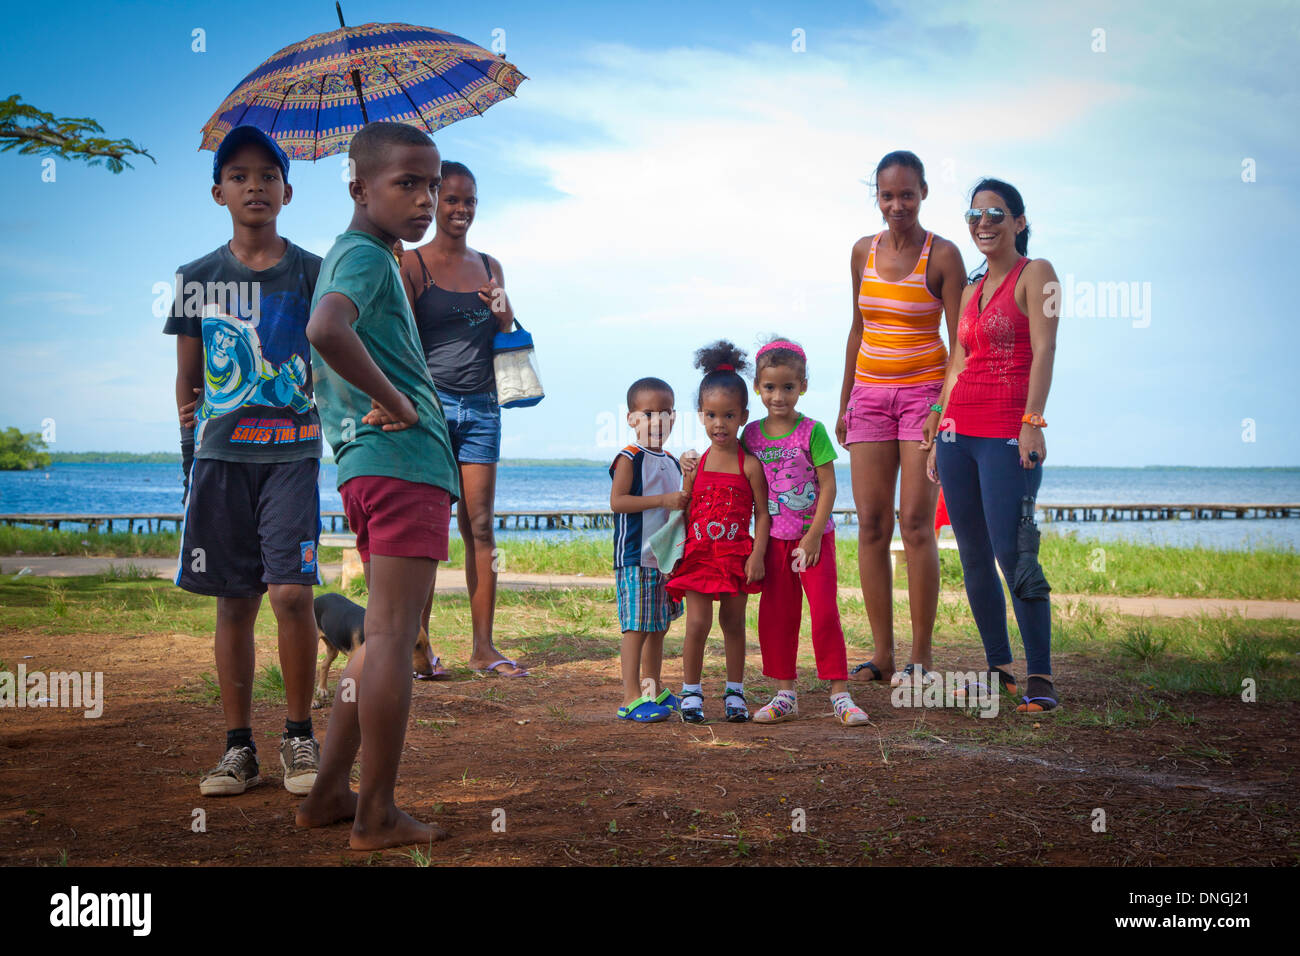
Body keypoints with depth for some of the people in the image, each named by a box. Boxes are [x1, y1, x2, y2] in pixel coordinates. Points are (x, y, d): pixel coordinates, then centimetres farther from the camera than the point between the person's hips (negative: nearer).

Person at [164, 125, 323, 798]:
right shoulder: (198, 278, 10)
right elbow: (188, 376, 14)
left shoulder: (310, 271, 5)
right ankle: (238, 748, 13)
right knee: (234, 602, 5)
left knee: (291, 592, -13)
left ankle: (299, 736, 4)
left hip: (291, 449, -2)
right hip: (220, 454, 2)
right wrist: (190, 447, 10)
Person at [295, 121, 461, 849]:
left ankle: (330, 793, 21)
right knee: (393, 637, -5)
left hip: (370, 465, 10)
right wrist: (392, 401, -20)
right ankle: (378, 816, 1)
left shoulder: (353, 255, 21)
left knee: (385, 637, 16)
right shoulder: (367, 256, -10)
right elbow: (326, 329, -31)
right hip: (404, 462, -10)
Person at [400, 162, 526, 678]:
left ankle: (483, 647, 5)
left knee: (480, 526, 3)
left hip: (481, 406, 4)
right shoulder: (411, 264, 1)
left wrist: (505, 315, 0)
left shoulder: (489, 267, 16)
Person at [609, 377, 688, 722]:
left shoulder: (672, 462, 16)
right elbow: (617, 502, -19)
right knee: (637, 626, -10)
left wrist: (685, 503, 7)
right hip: (635, 556, -8)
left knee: (659, 625, 14)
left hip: (665, 556, 8)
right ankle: (631, 697, -9)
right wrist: (663, 500, -22)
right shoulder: (629, 458, -8)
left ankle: (653, 689, 25)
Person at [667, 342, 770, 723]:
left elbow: (762, 513, -4)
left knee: (734, 623, 8)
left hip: (737, 554, -1)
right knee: (698, 623, -5)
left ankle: (735, 693, 20)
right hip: (699, 553, 1)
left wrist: (757, 554, -11)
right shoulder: (696, 464, 4)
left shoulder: (749, 464, -4)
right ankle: (691, 692, 7)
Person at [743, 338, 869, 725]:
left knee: (825, 612, -6)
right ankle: (784, 696, 15)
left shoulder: (812, 431, -8)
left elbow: (828, 487, -9)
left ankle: (839, 693, 2)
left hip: (814, 536, -4)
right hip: (775, 540, 4)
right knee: (775, 616, 6)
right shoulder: (751, 434, 2)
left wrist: (812, 539, -13)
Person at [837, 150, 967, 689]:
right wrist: (844, 403, 15)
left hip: (924, 391, -5)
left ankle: (921, 657, -1)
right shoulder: (864, 251, 10)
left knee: (915, 523, -9)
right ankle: (881, 654, 7)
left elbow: (959, 341, -6)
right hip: (870, 393, 5)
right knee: (871, 525, 1)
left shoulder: (942, 255, -5)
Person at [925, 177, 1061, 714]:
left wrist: (1032, 421, -22)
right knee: (973, 556, 7)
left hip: (1008, 433, -7)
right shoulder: (971, 291, 19)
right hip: (959, 431, 7)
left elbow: (1043, 350, -11)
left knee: (1012, 554, -12)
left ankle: (1040, 679, -4)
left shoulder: (1036, 274, 0)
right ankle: (998, 668, 17)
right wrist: (937, 436, 15)